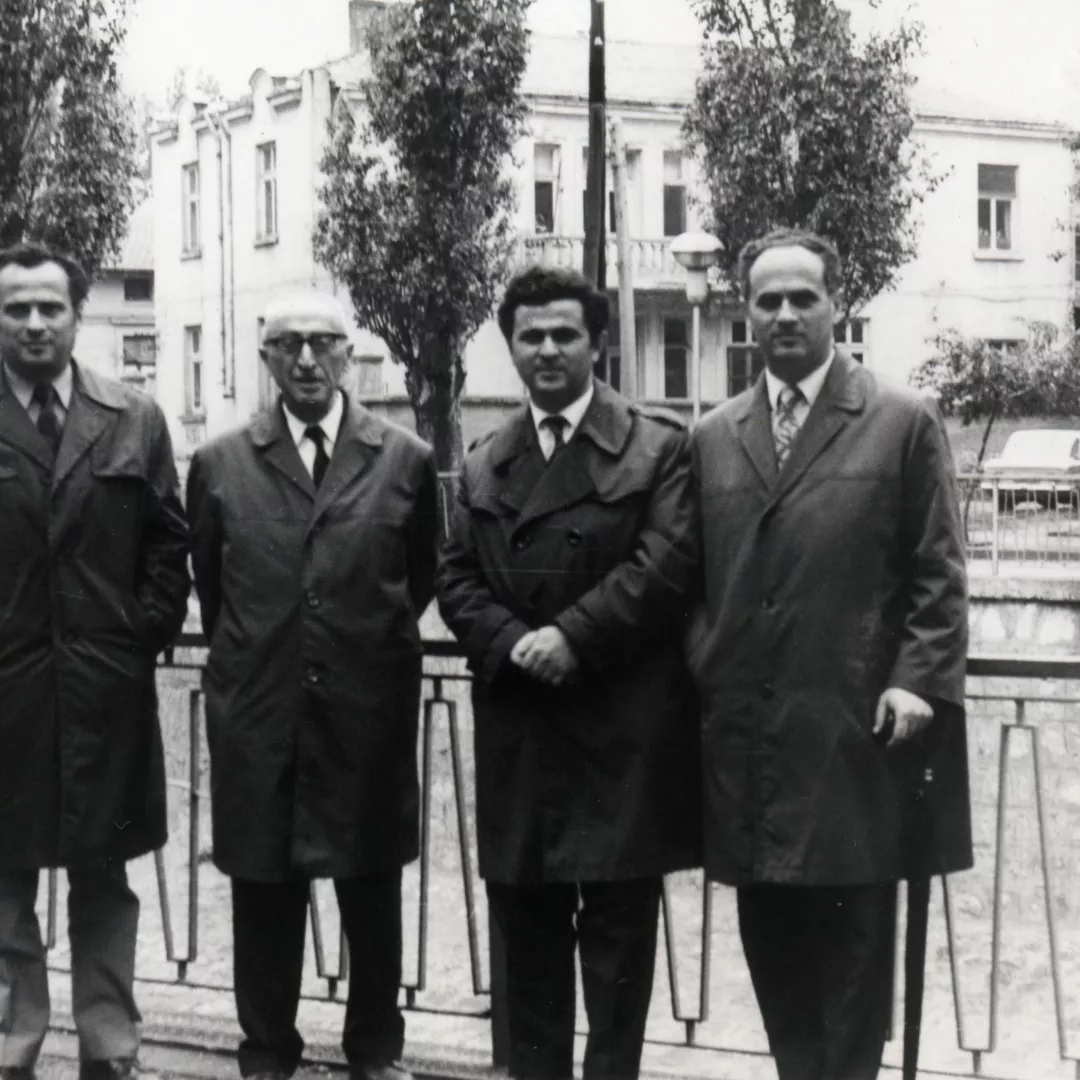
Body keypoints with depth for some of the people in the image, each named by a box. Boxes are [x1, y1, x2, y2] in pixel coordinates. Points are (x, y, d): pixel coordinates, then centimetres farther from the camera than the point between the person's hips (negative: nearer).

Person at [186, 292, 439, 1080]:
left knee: (373, 893, 11)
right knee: (263, 895, 9)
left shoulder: (406, 460, 0)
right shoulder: (220, 464, 2)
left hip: (370, 714, 0)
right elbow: (210, 584, 13)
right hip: (258, 712, 1)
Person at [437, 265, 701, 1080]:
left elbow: (666, 565, -10)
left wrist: (573, 636, -17)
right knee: (526, 928, 9)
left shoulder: (659, 445, 1)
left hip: (623, 726, -4)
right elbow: (456, 578, 7)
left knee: (619, 931, 3)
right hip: (517, 726, 4)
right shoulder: (483, 462, 15)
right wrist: (511, 642, -11)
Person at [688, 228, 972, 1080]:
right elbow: (698, 579, 15)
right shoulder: (713, 437, 12)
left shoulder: (905, 422, 1)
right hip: (744, 731, 4)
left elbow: (939, 576, -1)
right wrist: (704, 672, 3)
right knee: (771, 941, 10)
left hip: (854, 726, -4)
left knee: (853, 941, 4)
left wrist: (917, 679, -11)